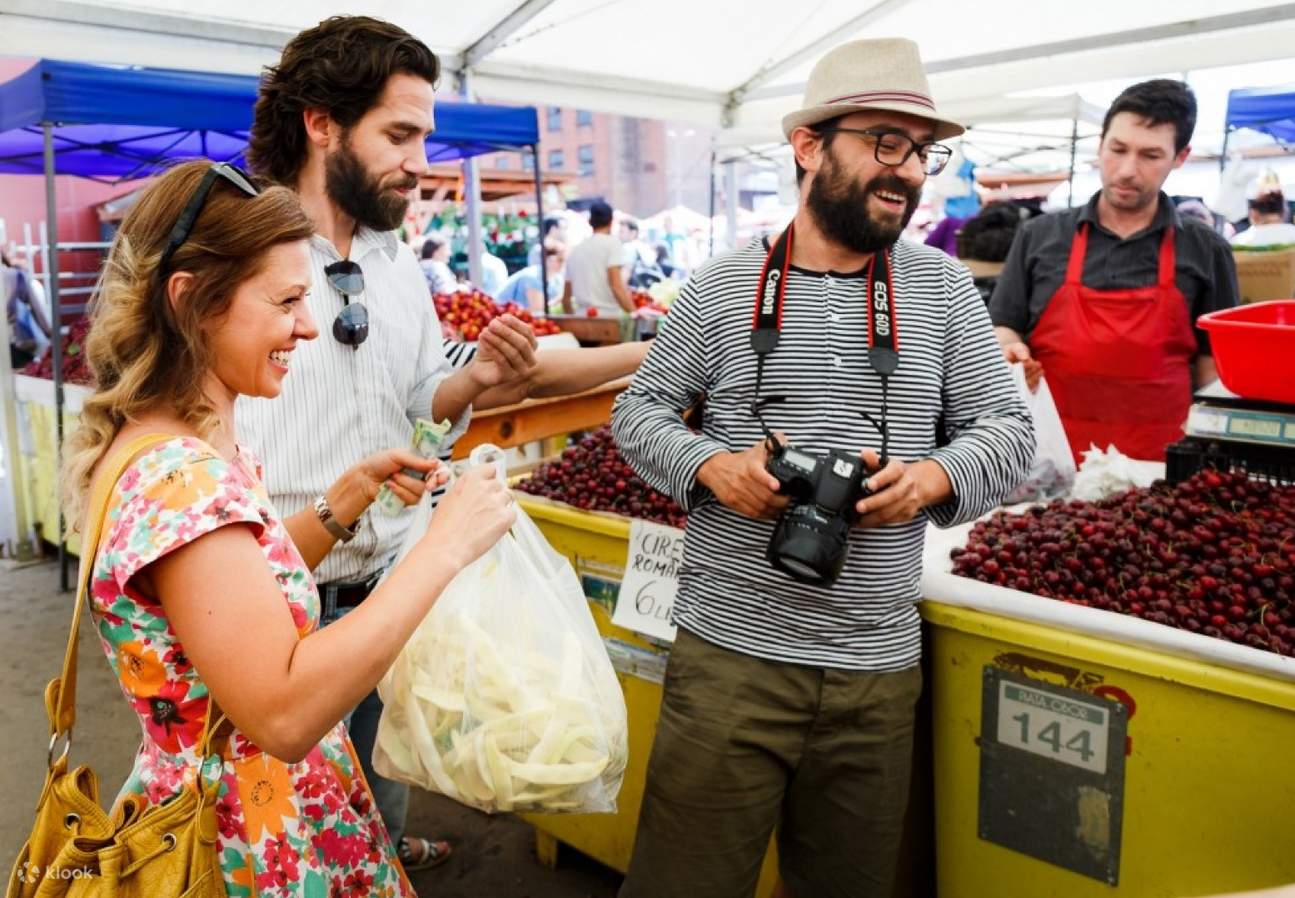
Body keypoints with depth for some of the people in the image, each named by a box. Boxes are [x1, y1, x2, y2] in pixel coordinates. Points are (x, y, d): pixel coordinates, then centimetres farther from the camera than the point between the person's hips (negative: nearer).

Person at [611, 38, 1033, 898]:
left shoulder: (943, 286, 5)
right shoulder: (723, 285, 0)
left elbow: (1009, 430, 7)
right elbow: (639, 412, 6)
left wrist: (932, 477, -13)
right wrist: (712, 465, -14)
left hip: (881, 667, 2)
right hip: (728, 652, -2)